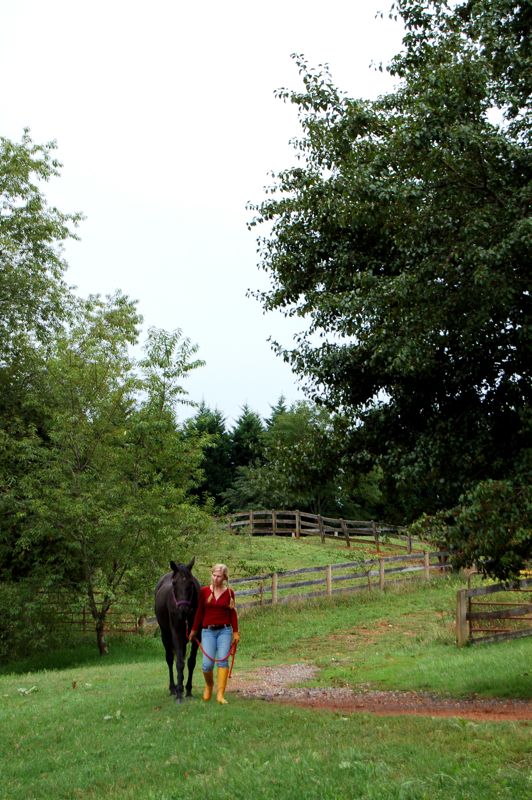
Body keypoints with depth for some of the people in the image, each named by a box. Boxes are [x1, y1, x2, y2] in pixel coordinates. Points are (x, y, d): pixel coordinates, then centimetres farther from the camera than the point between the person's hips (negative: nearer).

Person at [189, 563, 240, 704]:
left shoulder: (229, 592, 3)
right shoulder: (204, 591, 3)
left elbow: (232, 613, 7)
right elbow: (199, 612, 10)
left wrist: (236, 632, 5)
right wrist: (194, 630, 14)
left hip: (225, 630, 0)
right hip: (208, 631, 0)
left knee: (223, 660, -13)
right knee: (207, 663, -8)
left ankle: (220, 695, -9)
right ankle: (208, 685, 24)